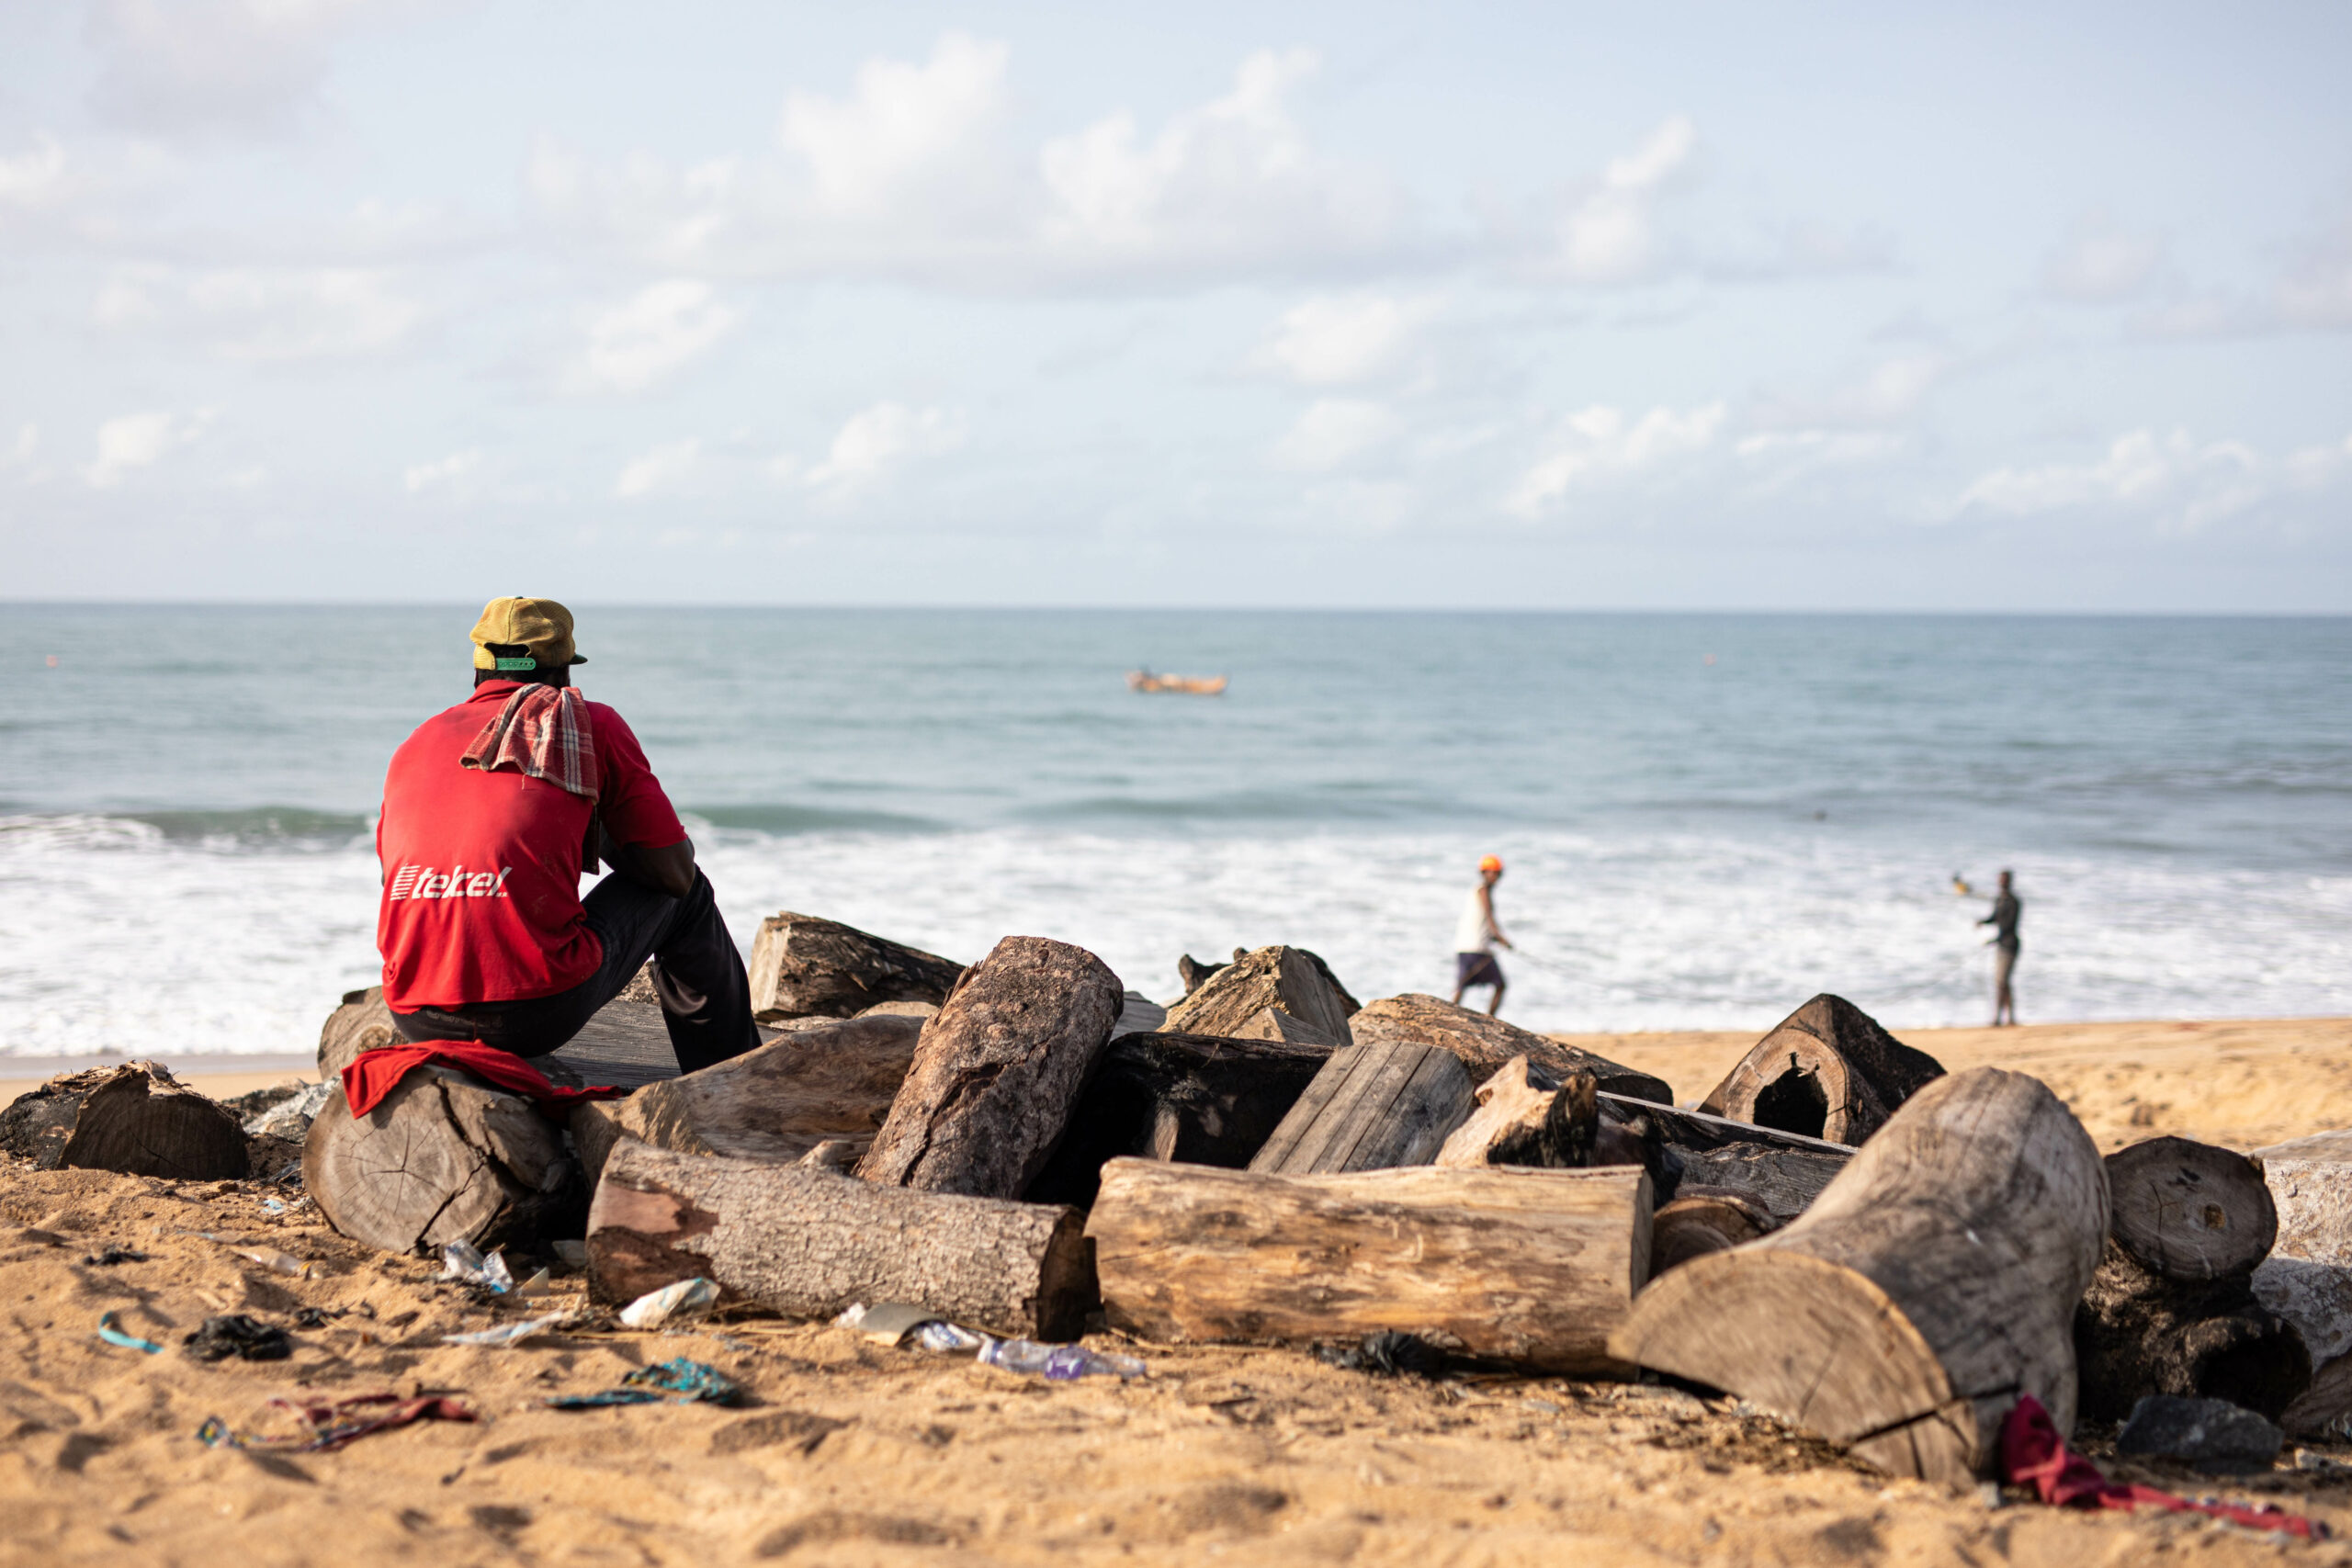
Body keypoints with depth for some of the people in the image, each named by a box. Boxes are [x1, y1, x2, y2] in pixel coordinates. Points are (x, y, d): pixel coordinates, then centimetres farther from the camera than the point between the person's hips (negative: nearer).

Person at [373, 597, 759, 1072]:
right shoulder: (593, 725, 8)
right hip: (542, 1011, -5)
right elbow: (674, 873, 6)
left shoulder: (413, 747, 19)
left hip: (415, 1021, 5)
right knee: (687, 897, 24)